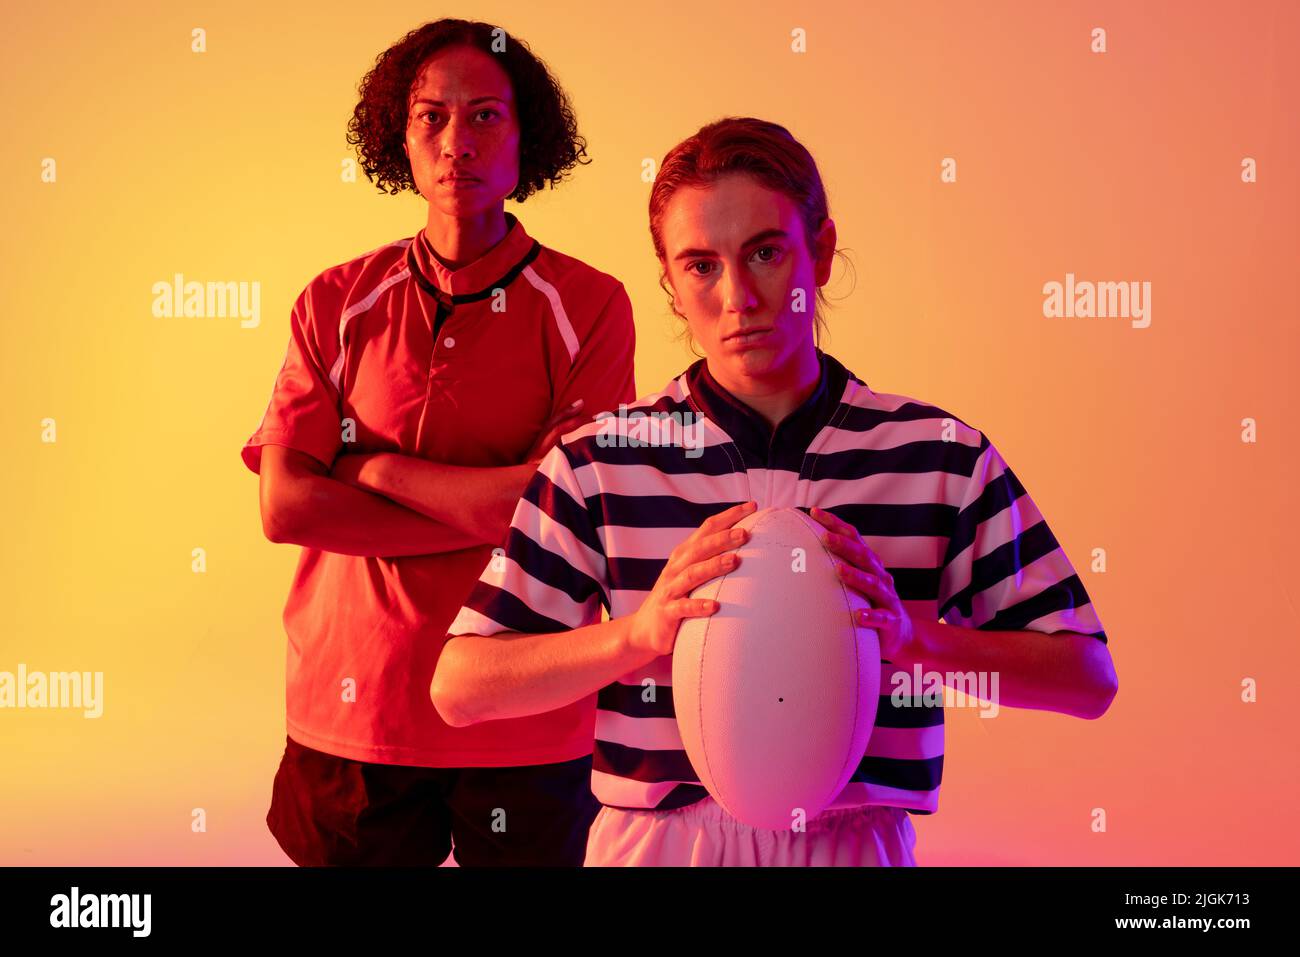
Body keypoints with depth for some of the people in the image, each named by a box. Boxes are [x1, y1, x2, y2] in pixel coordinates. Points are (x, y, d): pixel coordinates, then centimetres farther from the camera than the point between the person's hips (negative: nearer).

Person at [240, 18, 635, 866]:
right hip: (353, 703, 2)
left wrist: (376, 468, -9)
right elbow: (284, 505, -8)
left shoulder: (587, 307, -5)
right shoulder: (338, 304, 2)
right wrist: (495, 514, -14)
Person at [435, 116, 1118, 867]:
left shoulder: (943, 456, -3)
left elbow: (1087, 678, -2)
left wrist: (914, 634, -17)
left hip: (856, 838, 1)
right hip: (658, 838, 0)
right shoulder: (601, 459, -5)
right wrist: (640, 631, -21)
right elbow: (459, 689, -8)